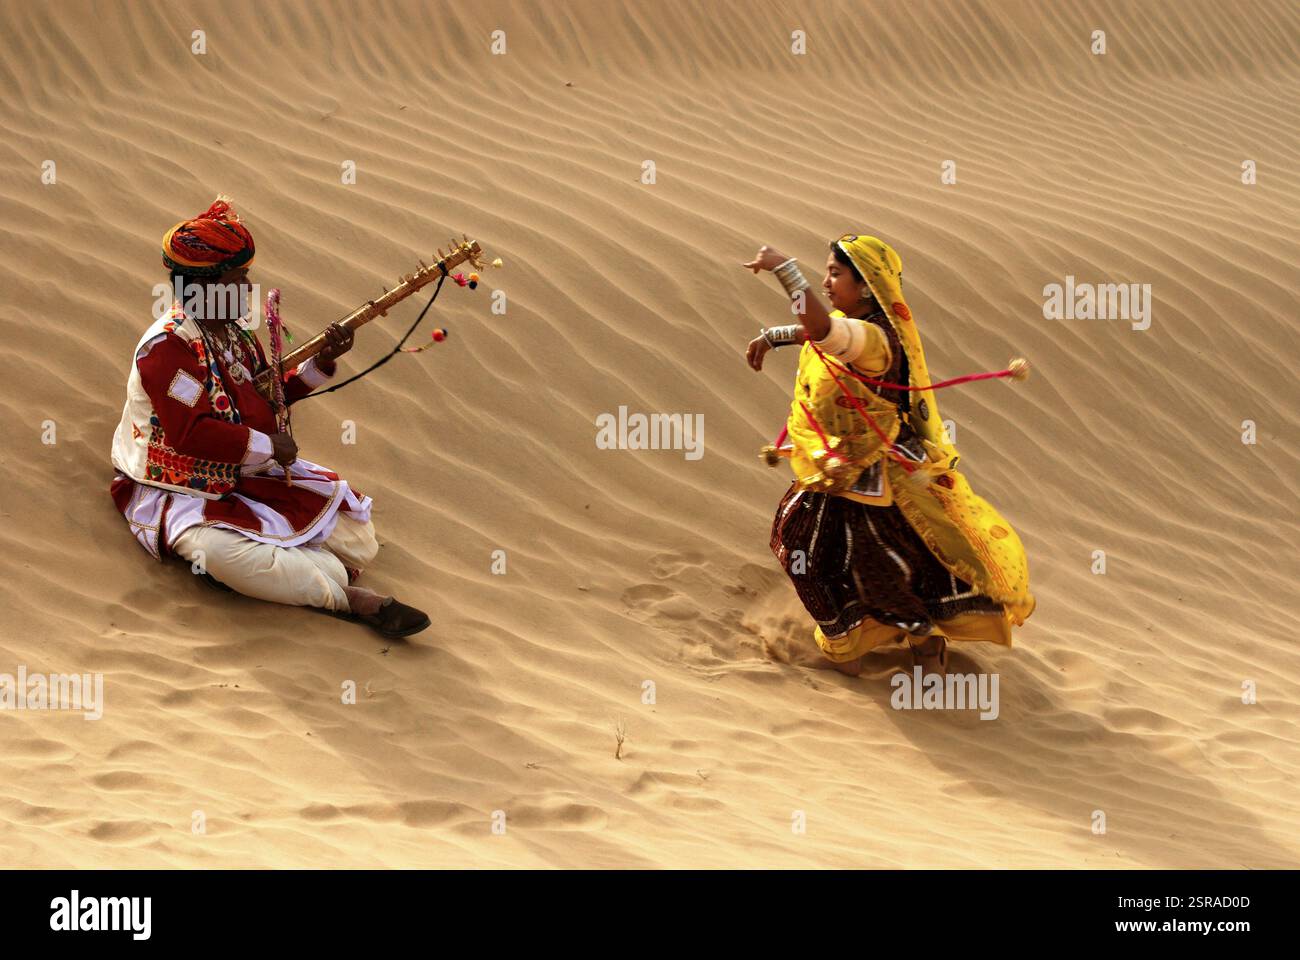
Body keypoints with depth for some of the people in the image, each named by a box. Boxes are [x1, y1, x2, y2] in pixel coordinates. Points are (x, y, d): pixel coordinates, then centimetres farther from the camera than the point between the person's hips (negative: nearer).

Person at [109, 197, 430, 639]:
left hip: (246, 477, 9)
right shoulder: (168, 347, -22)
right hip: (178, 493, -9)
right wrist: (268, 446, -22)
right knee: (223, 552, -41)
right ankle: (347, 596, -33)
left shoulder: (234, 333, 6)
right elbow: (190, 434, -30)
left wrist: (322, 362, 1)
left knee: (357, 540, -1)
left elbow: (268, 396, 17)